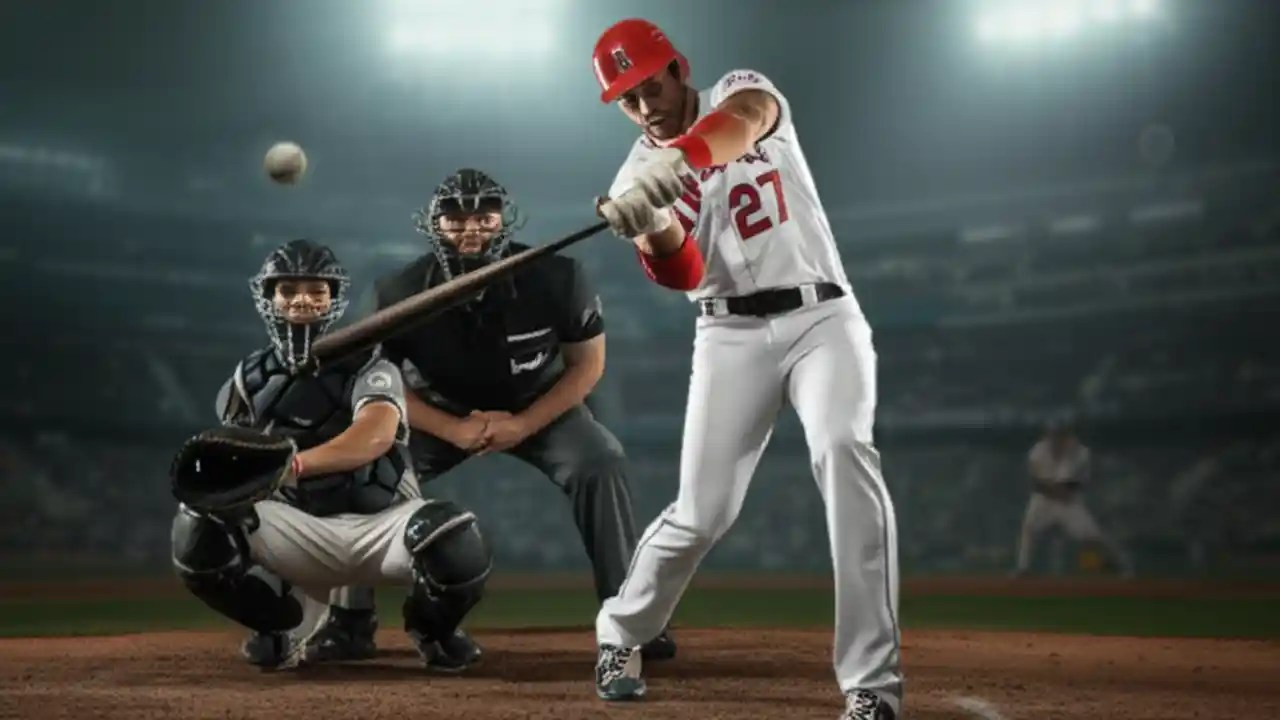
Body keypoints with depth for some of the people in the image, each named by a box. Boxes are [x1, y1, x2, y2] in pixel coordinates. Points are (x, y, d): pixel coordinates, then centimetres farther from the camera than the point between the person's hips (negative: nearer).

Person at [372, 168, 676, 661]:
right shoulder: (402, 293, -25)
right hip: (441, 412, 1)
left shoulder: (555, 278, -26)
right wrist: (451, 430, -26)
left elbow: (588, 364, -13)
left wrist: (523, 425, -24)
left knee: (599, 464, -25)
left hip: (539, 404, -1)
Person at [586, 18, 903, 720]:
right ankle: (618, 636, 27)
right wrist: (653, 222, -38)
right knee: (701, 511, -3)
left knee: (843, 453, -26)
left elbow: (742, 120, -30)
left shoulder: (741, 90, -1)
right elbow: (681, 275, -16)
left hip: (822, 318, -2)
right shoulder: (636, 178, 2)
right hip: (731, 337, 2)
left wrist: (677, 158, -51)